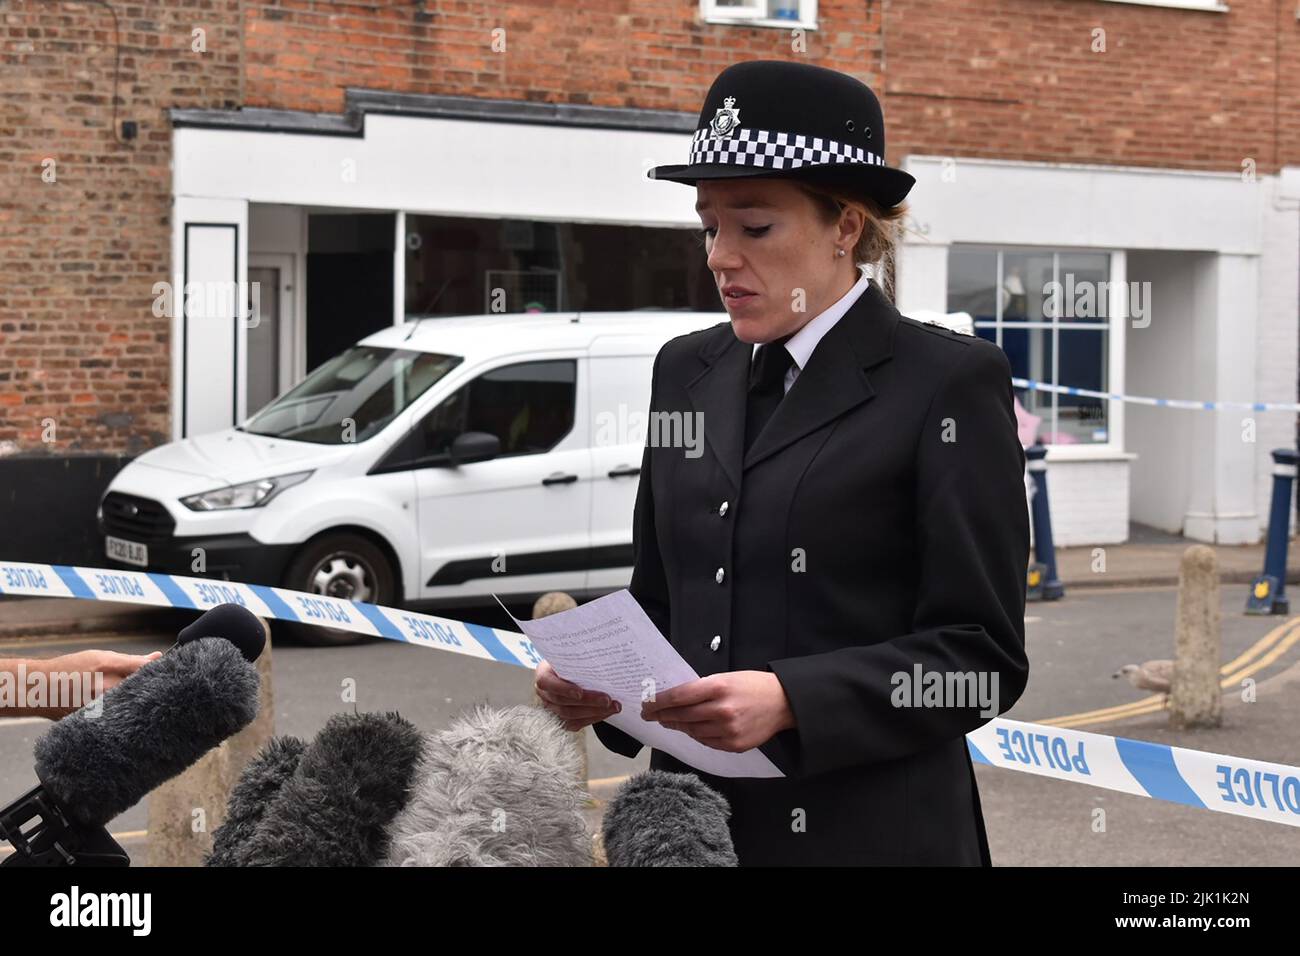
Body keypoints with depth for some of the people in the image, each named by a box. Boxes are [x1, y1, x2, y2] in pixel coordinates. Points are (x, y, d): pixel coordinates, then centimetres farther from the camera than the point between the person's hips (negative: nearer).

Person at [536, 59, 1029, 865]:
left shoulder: (950, 383, -8)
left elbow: (981, 656, -11)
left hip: (868, 831, -5)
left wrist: (790, 701, -23)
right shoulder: (688, 373, 9)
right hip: (690, 824, 5)